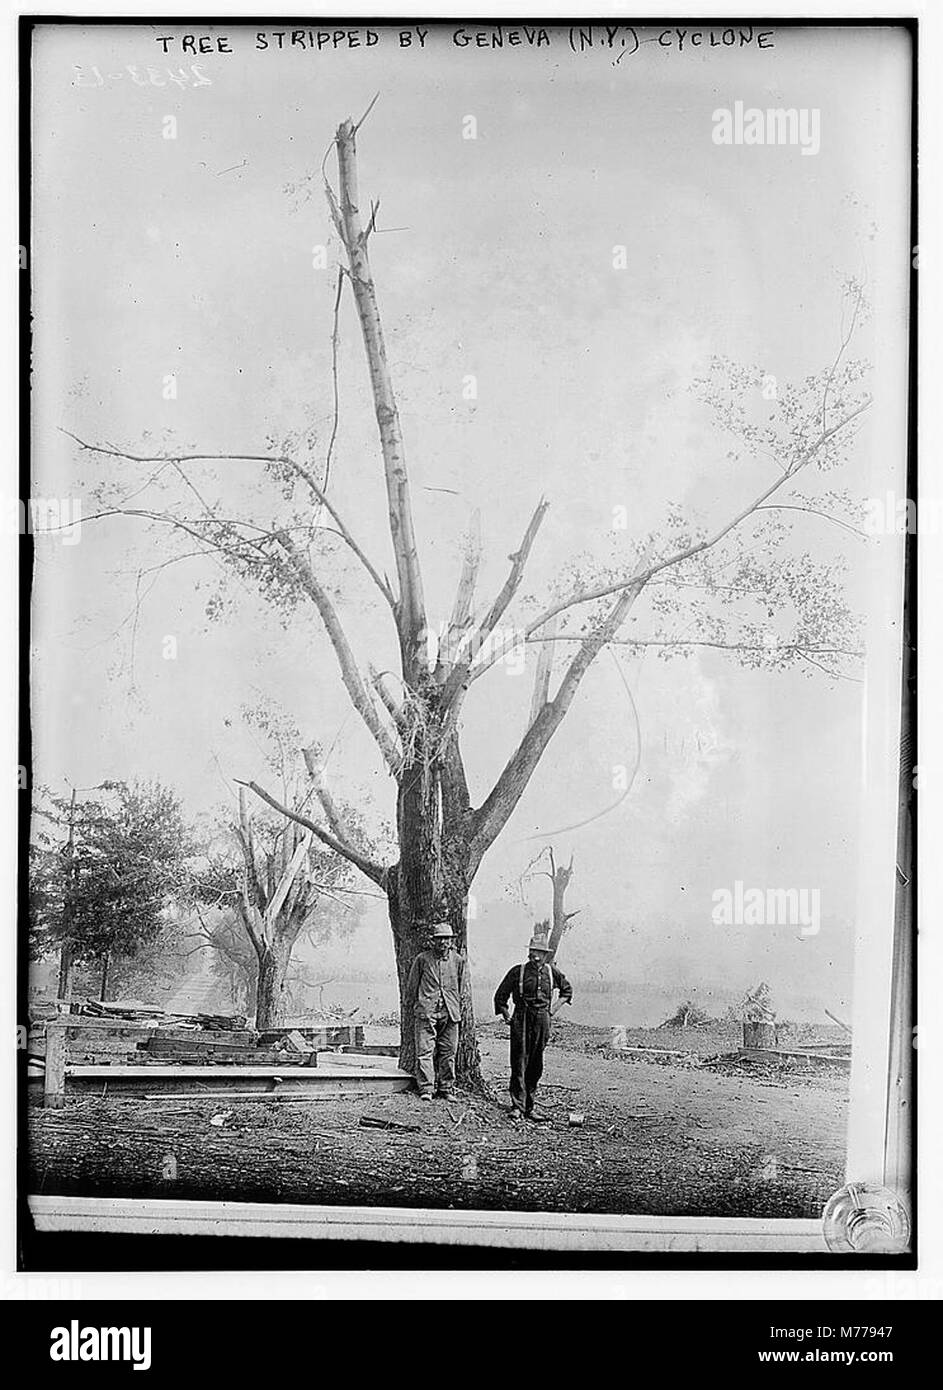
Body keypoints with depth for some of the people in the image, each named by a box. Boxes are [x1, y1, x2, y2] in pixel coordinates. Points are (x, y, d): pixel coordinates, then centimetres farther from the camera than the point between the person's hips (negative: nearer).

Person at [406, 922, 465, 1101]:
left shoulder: (458, 960, 7)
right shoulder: (422, 959, -1)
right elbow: (411, 986, 8)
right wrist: (420, 1003, 8)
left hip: (450, 1013, 2)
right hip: (425, 1012, -2)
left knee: (448, 1052, 6)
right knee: (425, 1050, -6)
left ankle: (446, 1089, 16)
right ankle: (426, 1089, -2)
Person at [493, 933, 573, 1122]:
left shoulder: (552, 972, 5)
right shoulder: (518, 971, -3)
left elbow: (567, 991, 23)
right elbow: (500, 996, 5)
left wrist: (554, 1007, 12)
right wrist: (507, 1016, 0)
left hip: (542, 1020, 3)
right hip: (522, 1019, -3)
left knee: (536, 1066, 8)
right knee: (519, 1064, -6)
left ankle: (531, 1106, 17)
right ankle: (517, 1106, -3)